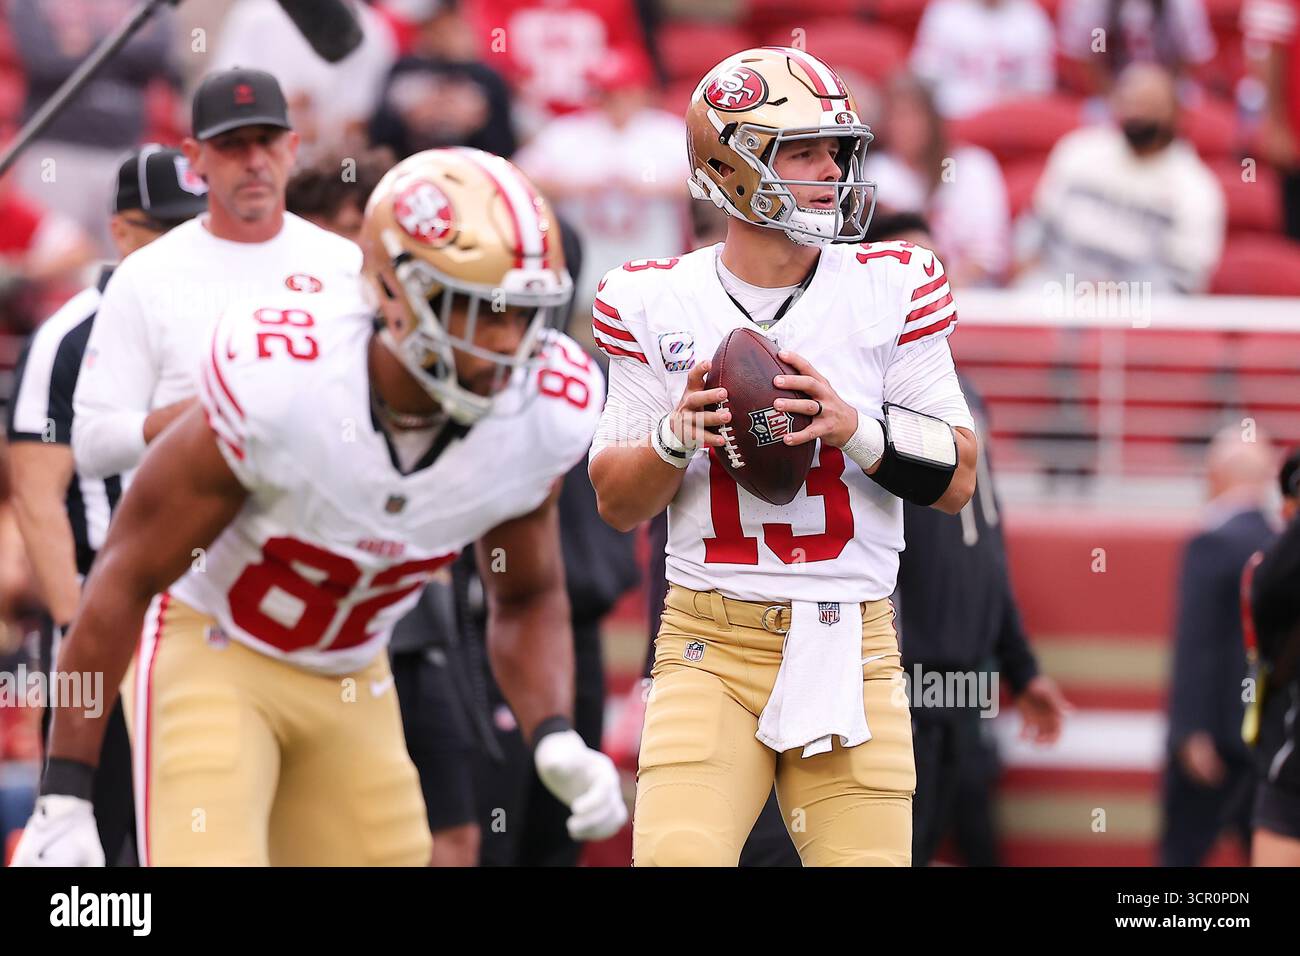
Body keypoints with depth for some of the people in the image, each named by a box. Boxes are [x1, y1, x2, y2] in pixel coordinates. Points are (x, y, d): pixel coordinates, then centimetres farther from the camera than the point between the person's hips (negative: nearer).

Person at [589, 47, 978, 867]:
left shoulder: (893, 290, 2)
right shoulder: (658, 304, 1)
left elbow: (956, 479, 0)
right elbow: (617, 505, 7)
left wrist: (851, 425, -16)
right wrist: (677, 438, -13)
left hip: (851, 644, 1)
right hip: (711, 643, -1)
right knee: (676, 858, -17)